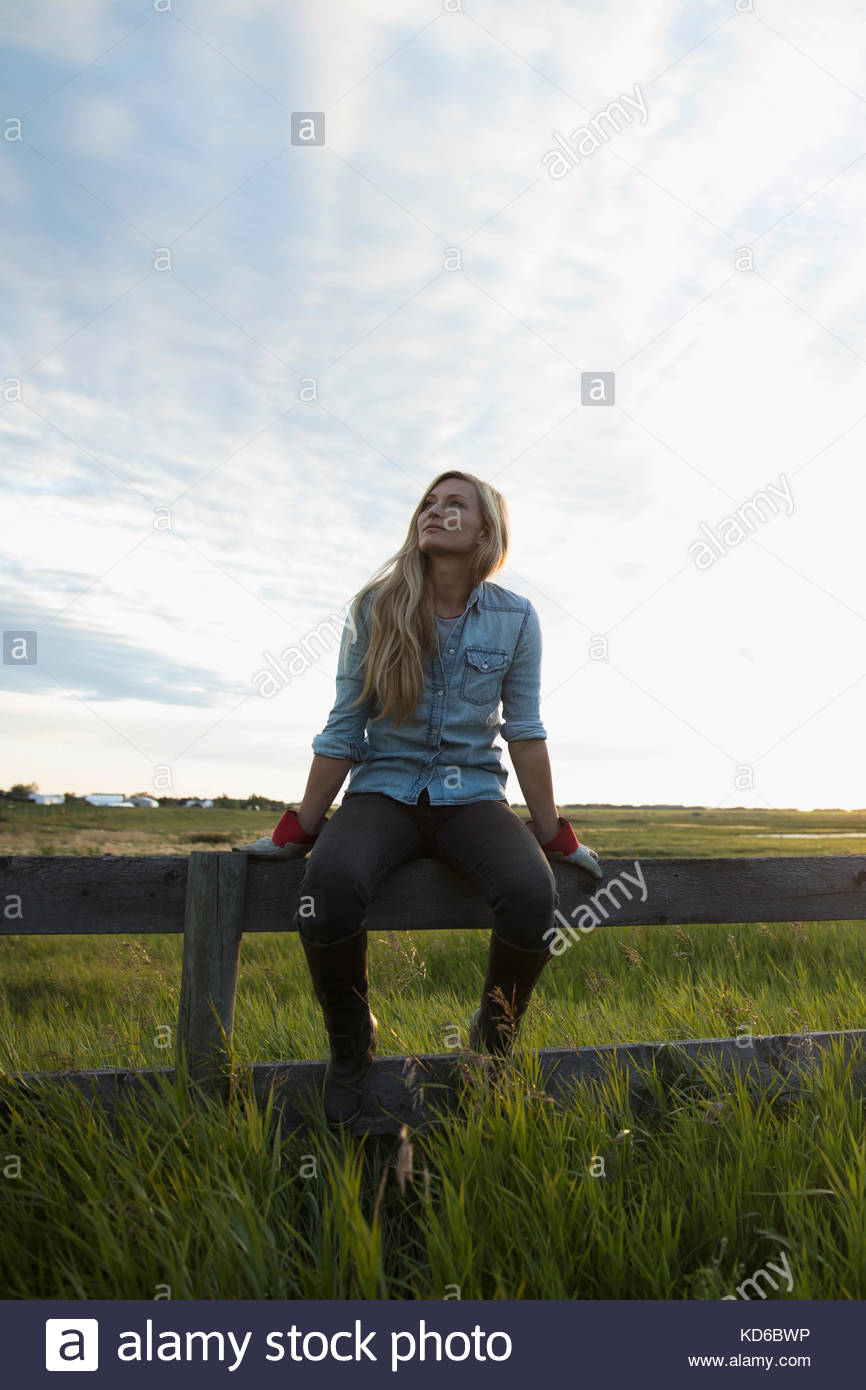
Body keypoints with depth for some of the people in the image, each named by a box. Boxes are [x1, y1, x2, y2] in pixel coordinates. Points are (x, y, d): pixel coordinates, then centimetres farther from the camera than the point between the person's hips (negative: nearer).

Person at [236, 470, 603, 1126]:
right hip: (385, 789, 0)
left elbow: (525, 732, 4)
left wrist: (555, 835, 3)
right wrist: (298, 830, 2)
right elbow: (344, 729, 3)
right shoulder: (375, 609, -1)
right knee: (329, 886, -34)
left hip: (471, 795, 1)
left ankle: (494, 1042, 0)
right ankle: (352, 1043, -4)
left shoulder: (515, 618, 0)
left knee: (533, 894, -31)